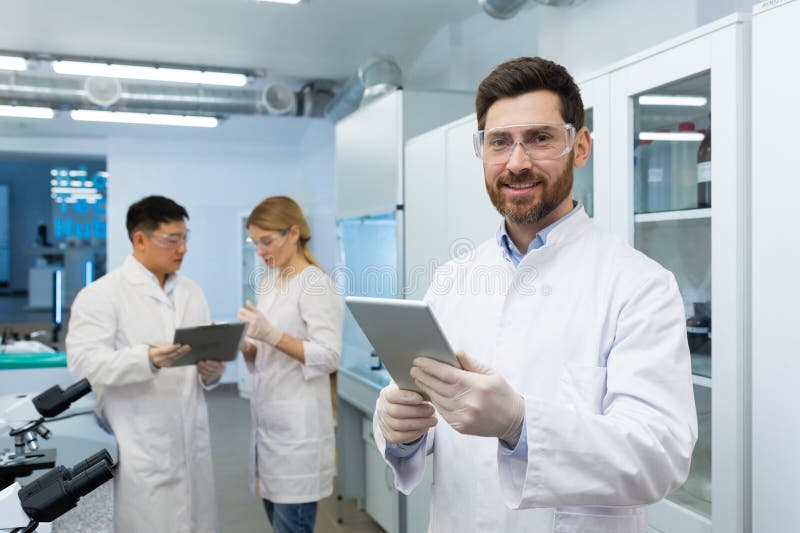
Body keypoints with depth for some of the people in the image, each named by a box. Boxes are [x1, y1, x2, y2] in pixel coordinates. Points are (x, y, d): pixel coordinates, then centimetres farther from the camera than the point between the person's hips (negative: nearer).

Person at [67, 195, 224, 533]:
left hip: (191, 443, 6)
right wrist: (148, 359, -30)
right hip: (139, 450, -5)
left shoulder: (192, 292, 14)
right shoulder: (101, 295, -5)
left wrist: (212, 371, -7)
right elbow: (84, 360, -15)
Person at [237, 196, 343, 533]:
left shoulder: (316, 284, -11)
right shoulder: (269, 284, 13)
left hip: (298, 426, -8)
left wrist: (272, 335, -25)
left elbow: (329, 357, -18)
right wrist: (244, 346, -3)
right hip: (268, 421, 8)